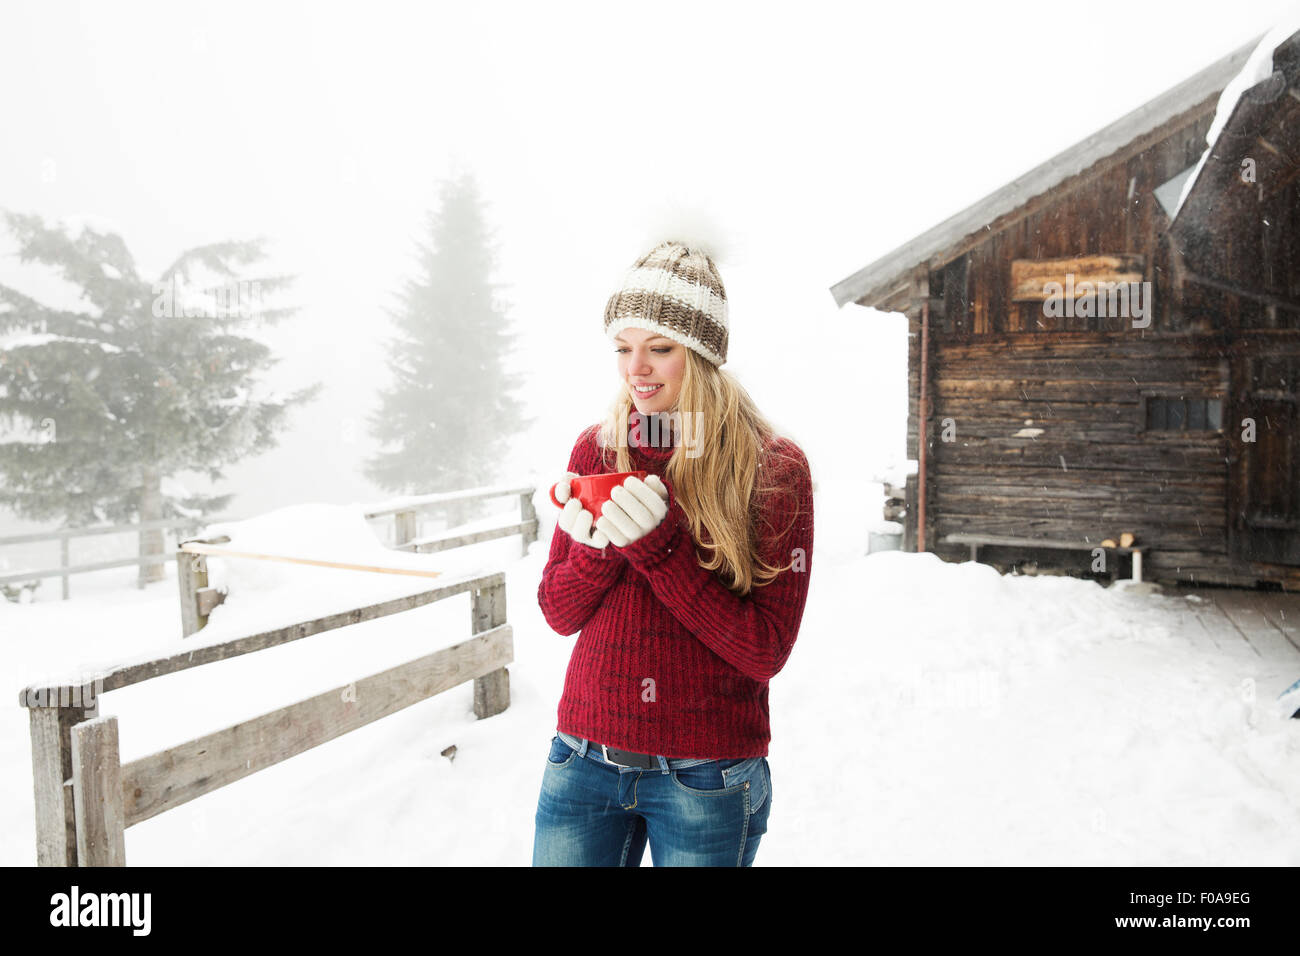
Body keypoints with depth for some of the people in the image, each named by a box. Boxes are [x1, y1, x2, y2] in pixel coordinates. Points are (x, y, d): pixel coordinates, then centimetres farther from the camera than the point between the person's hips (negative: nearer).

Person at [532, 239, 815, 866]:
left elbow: (766, 650, -13)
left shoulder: (775, 469, -9)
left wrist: (657, 545, -21)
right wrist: (599, 545, -15)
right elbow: (558, 612, 5)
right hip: (585, 760, 3)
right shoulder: (596, 450, 1)